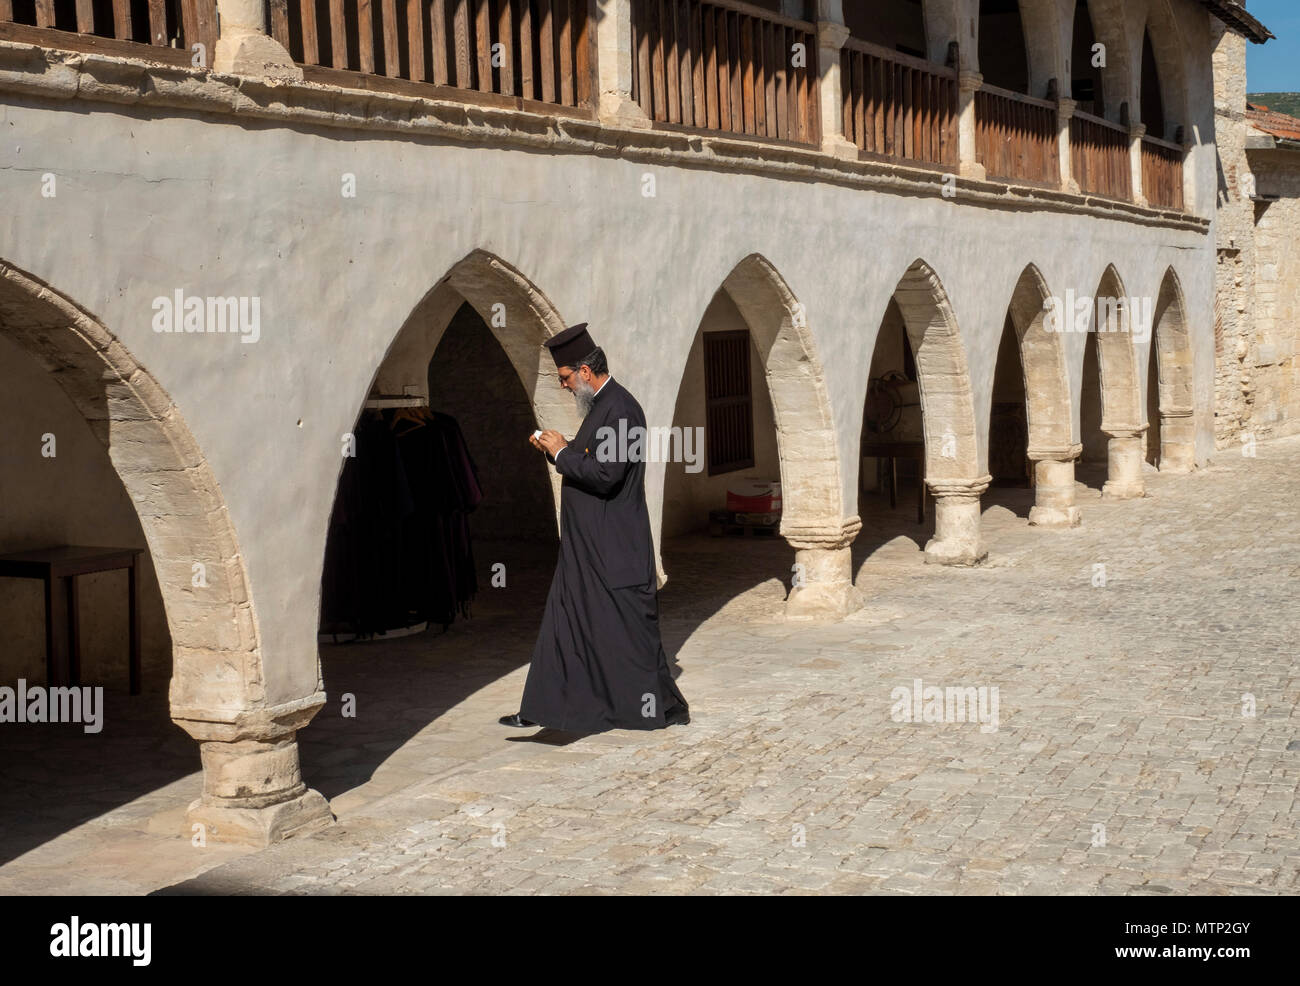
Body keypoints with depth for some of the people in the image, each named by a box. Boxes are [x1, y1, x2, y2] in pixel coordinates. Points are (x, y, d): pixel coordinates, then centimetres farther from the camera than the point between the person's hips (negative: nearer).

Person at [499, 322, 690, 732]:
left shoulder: (619, 408, -19)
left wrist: (562, 453, -14)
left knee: (629, 628, -1)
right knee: (566, 620, 13)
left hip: (613, 548, -10)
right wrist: (558, 450, 6)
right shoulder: (602, 405, 14)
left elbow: (605, 475, -26)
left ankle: (666, 707, 11)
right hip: (586, 545, 10)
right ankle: (545, 708, 19)